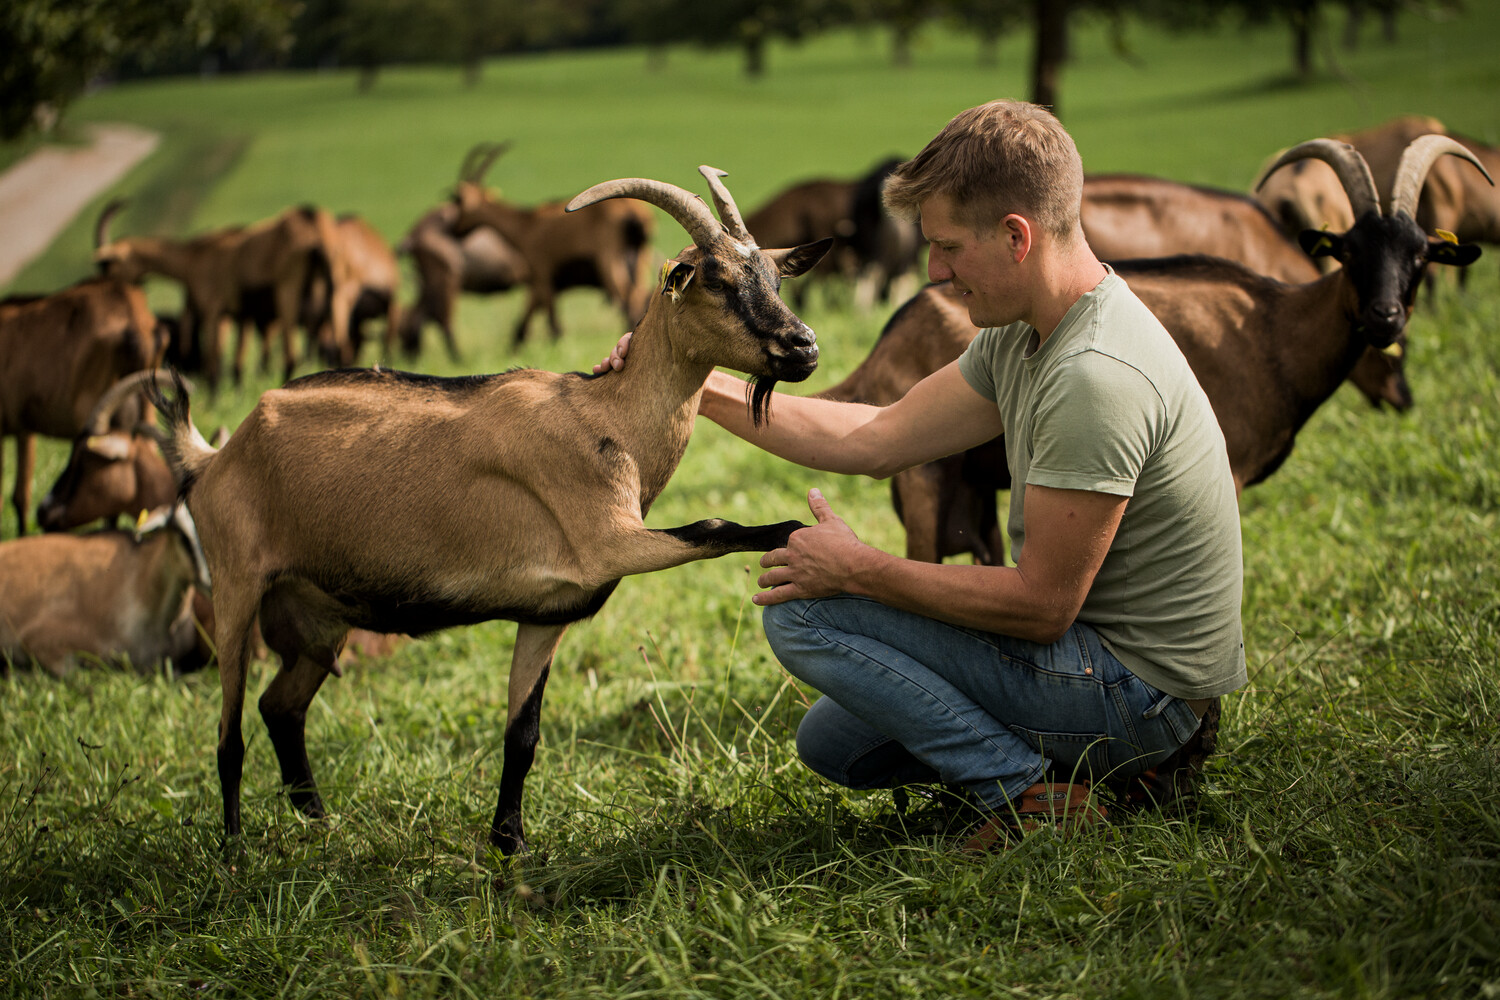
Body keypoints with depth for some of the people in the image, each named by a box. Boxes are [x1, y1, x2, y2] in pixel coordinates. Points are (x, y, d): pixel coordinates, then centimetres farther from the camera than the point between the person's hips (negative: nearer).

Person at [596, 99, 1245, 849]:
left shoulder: (1096, 377, -28)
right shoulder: (1023, 335, 3)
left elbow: (1042, 604, -26)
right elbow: (878, 439, 10)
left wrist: (860, 570, -15)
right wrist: (700, 388, 6)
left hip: (1137, 686, -10)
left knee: (800, 612, -10)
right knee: (831, 743, 22)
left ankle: (1027, 790, -12)